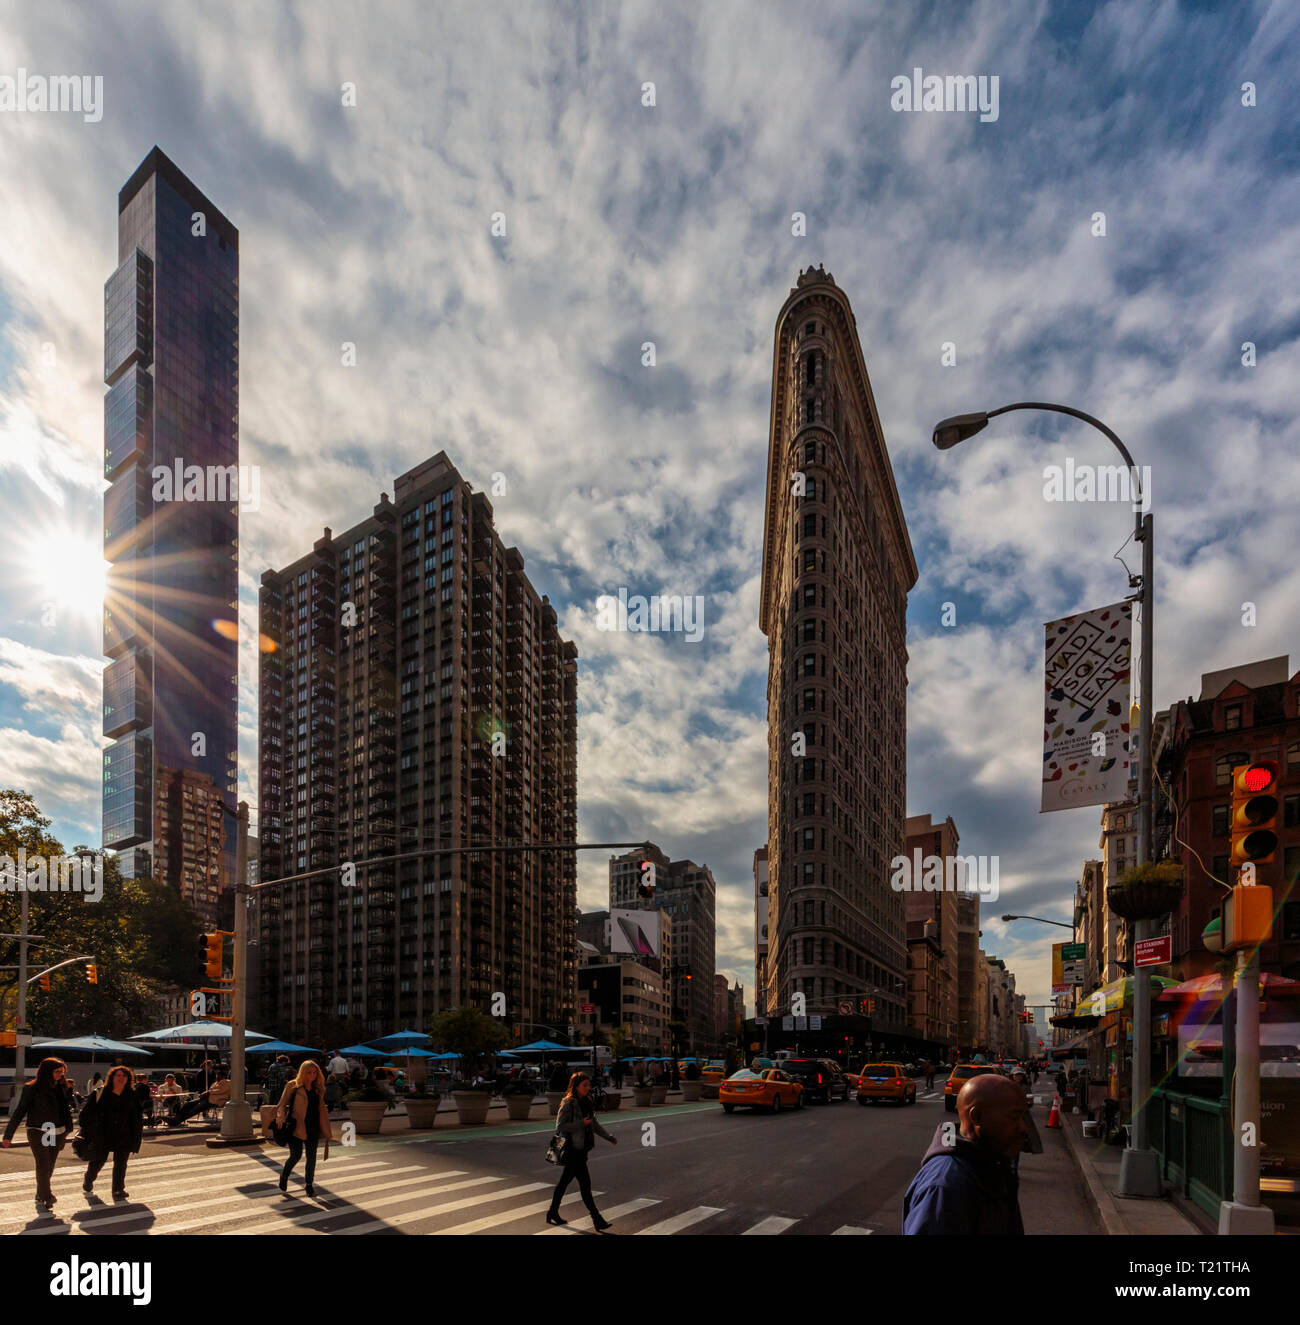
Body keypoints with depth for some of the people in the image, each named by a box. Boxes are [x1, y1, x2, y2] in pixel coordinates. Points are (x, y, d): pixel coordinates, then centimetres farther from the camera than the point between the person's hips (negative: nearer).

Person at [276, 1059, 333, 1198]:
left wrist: (326, 1131, 12)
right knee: (296, 1155, -3)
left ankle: (309, 1184, 19)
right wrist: (280, 1117, -20)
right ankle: (284, 1175, 28)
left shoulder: (318, 1089, 10)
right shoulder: (292, 1086, -2)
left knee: (311, 1156, 4)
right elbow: (282, 1104, 0)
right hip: (296, 1127, -4)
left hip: (313, 1128, 4)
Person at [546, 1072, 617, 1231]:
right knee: (585, 1183, -6)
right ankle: (597, 1220, -2)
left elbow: (594, 1124, 16)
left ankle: (553, 1213, 30)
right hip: (572, 1149, -8)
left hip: (581, 1148, 8)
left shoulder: (585, 1103, 11)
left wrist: (610, 1138, 9)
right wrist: (581, 1124, -22)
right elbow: (560, 1126, -18)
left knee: (565, 1181, 18)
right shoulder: (568, 1103, -14)